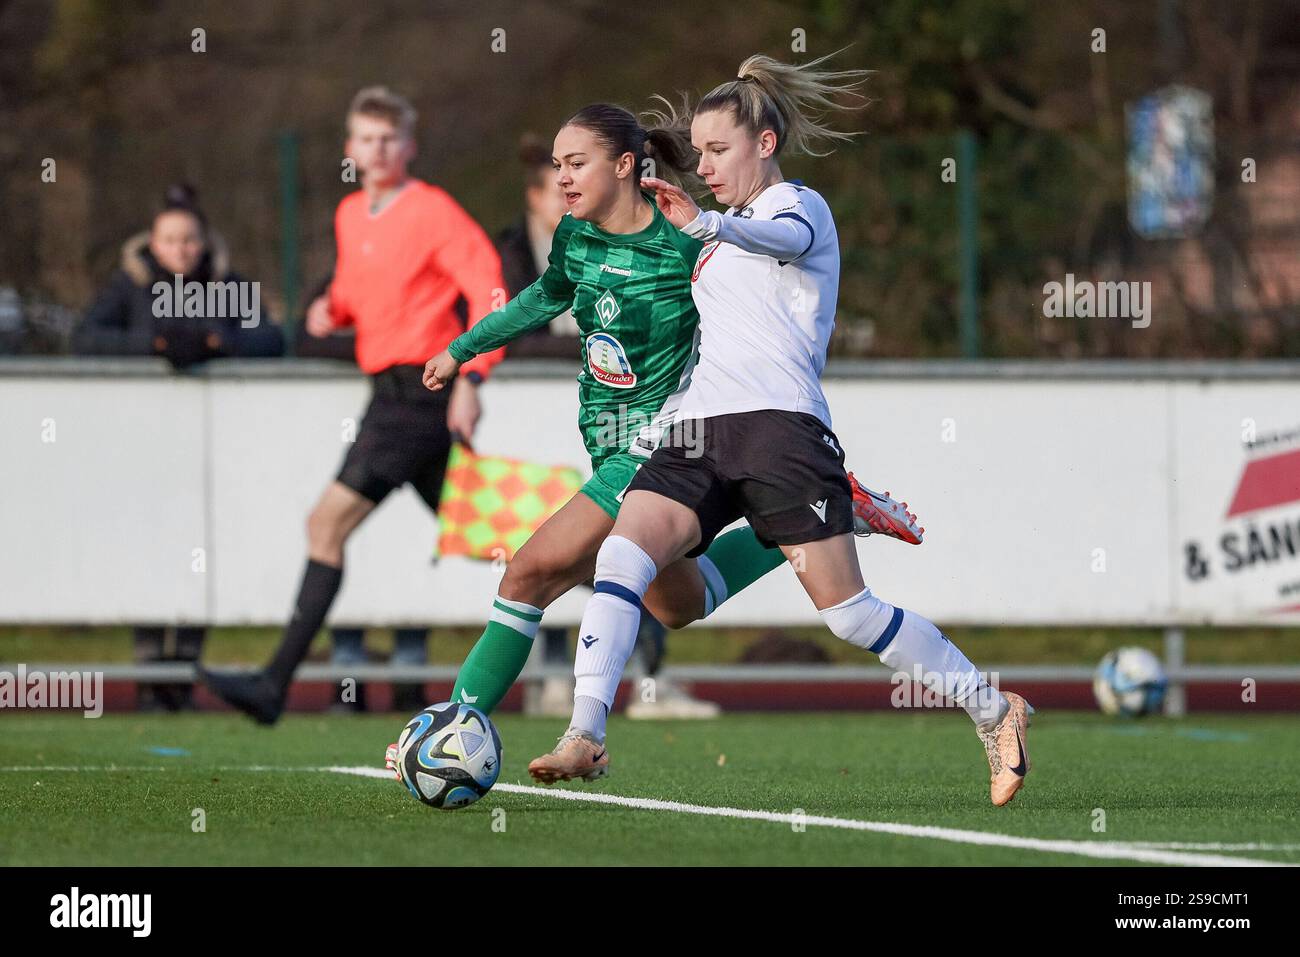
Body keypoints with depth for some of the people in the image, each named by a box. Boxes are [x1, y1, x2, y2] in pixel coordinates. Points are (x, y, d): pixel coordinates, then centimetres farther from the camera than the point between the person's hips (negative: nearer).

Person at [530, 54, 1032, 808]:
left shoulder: (798, 205, 3)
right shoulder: (728, 240, 28)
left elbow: (786, 239, -24)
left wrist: (705, 223, -43)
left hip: (778, 423, -7)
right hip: (700, 432, 7)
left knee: (848, 611, -10)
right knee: (622, 553, -19)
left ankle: (993, 710, 6)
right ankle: (586, 738, -27)